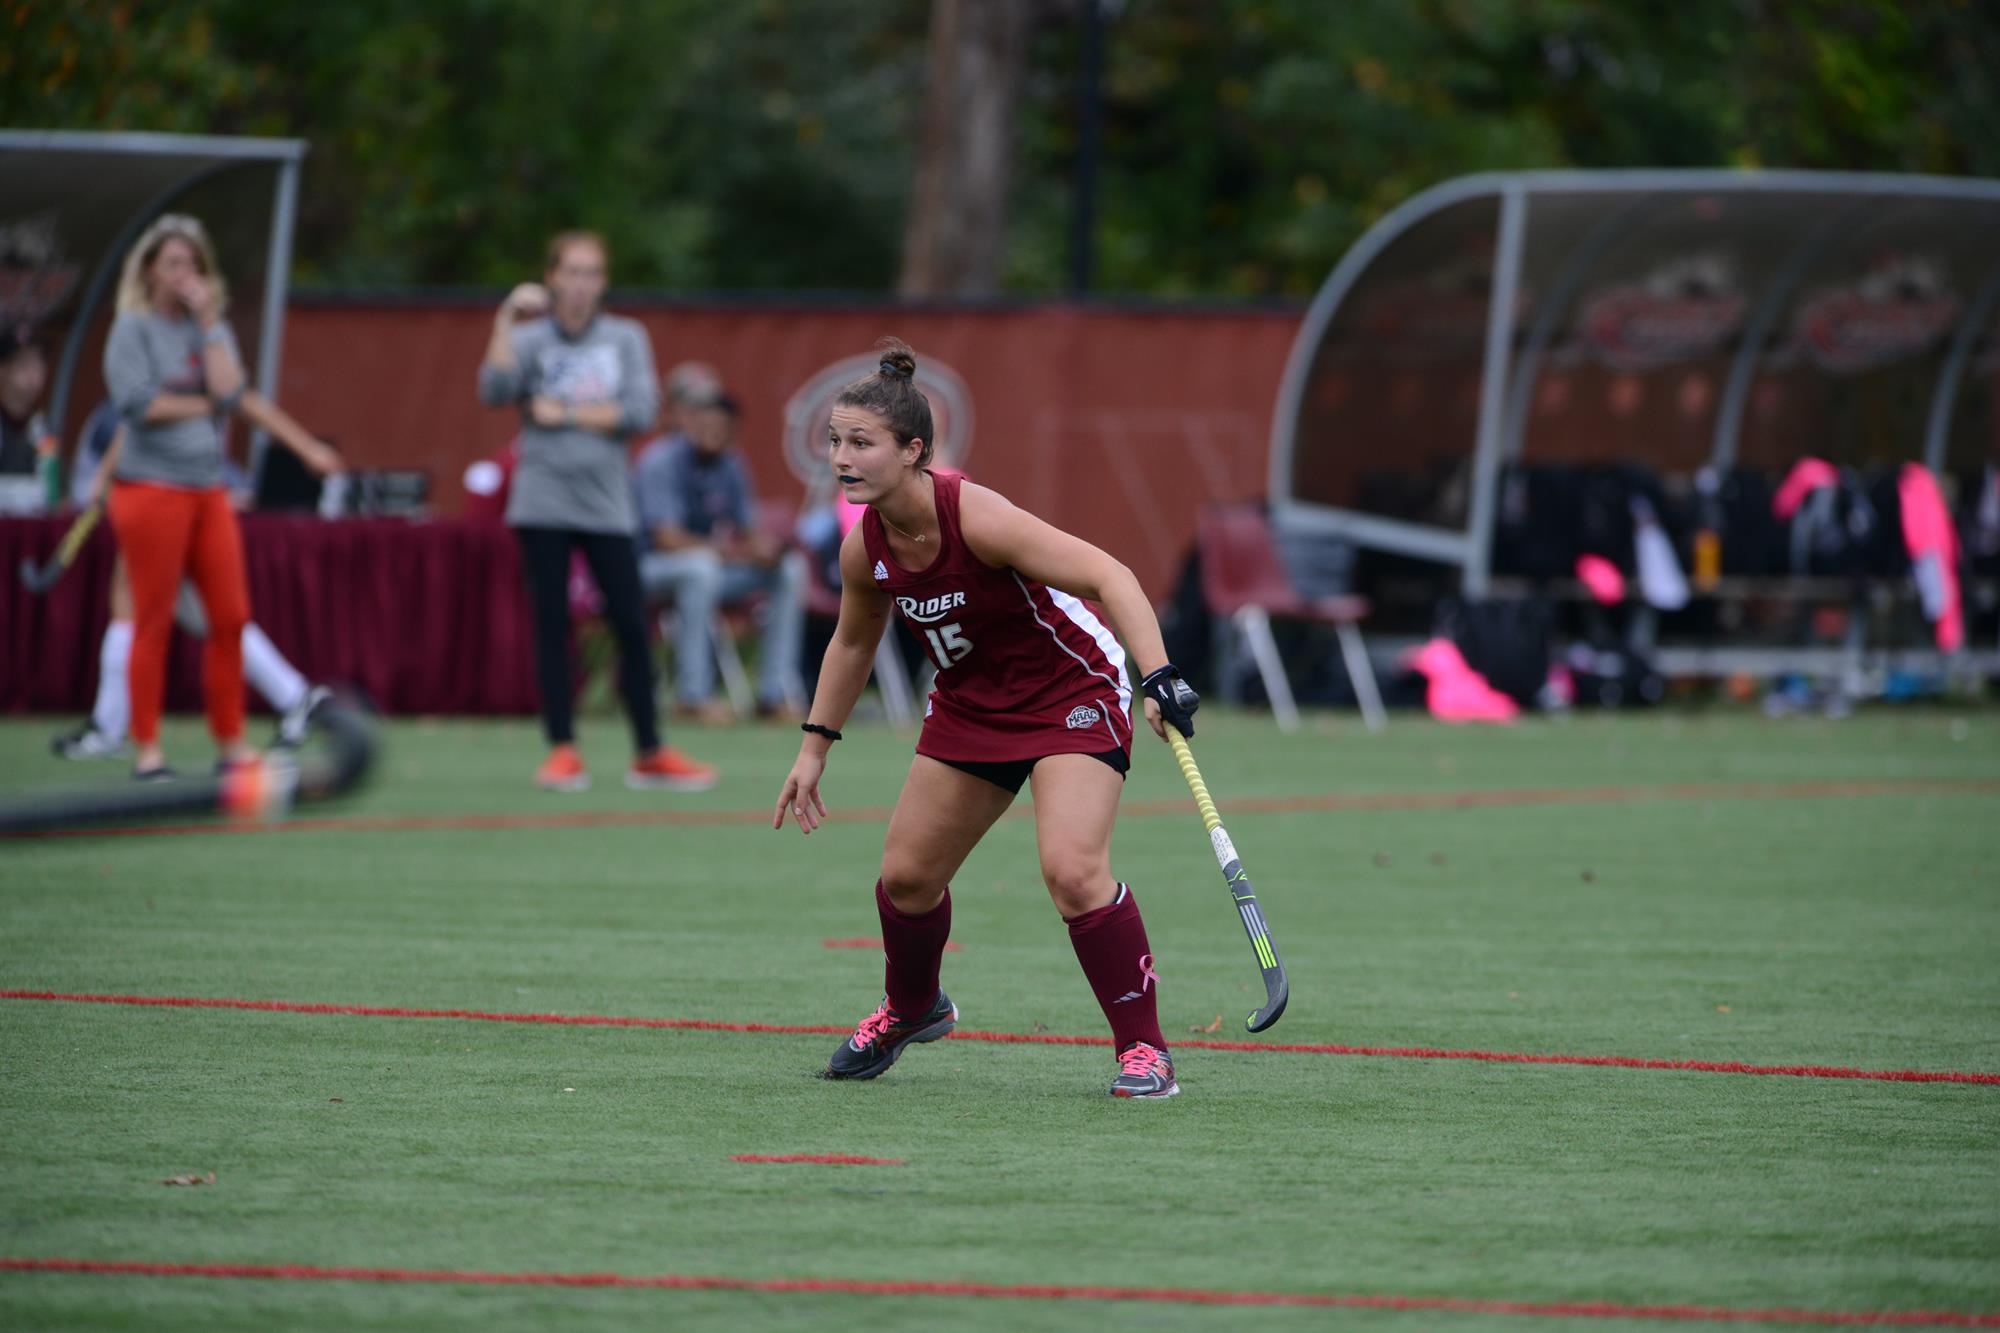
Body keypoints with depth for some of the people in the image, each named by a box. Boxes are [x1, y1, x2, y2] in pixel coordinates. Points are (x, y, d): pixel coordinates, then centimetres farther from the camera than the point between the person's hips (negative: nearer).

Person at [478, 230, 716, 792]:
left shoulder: (626, 338, 7)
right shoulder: (530, 339, 4)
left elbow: (639, 412, -5)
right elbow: (495, 391, -14)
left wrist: (564, 414, -8)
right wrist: (507, 320, -20)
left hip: (606, 507, 1)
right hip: (543, 505, -1)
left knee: (632, 626, -2)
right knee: (552, 625, -2)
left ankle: (650, 753, 6)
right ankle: (563, 750, 4)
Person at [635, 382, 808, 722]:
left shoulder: (730, 465, 6)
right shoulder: (660, 461, -17)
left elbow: (750, 534, 8)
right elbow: (668, 538, -25)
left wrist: (765, 546, -19)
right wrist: (738, 551, -30)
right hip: (650, 571, -8)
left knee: (791, 567, -5)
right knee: (701, 565, -38)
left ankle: (775, 694, -8)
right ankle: (695, 696, -35)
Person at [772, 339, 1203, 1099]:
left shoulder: (975, 517, -30)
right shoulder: (865, 548, -9)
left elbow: (1109, 577, -34)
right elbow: (853, 643, 13)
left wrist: (1158, 677, -45)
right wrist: (815, 748, 14)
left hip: (1073, 692, -7)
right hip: (970, 707, 7)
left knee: (1072, 869, -24)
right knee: (906, 874, 10)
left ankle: (1142, 1046, -9)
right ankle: (911, 1009, 41)